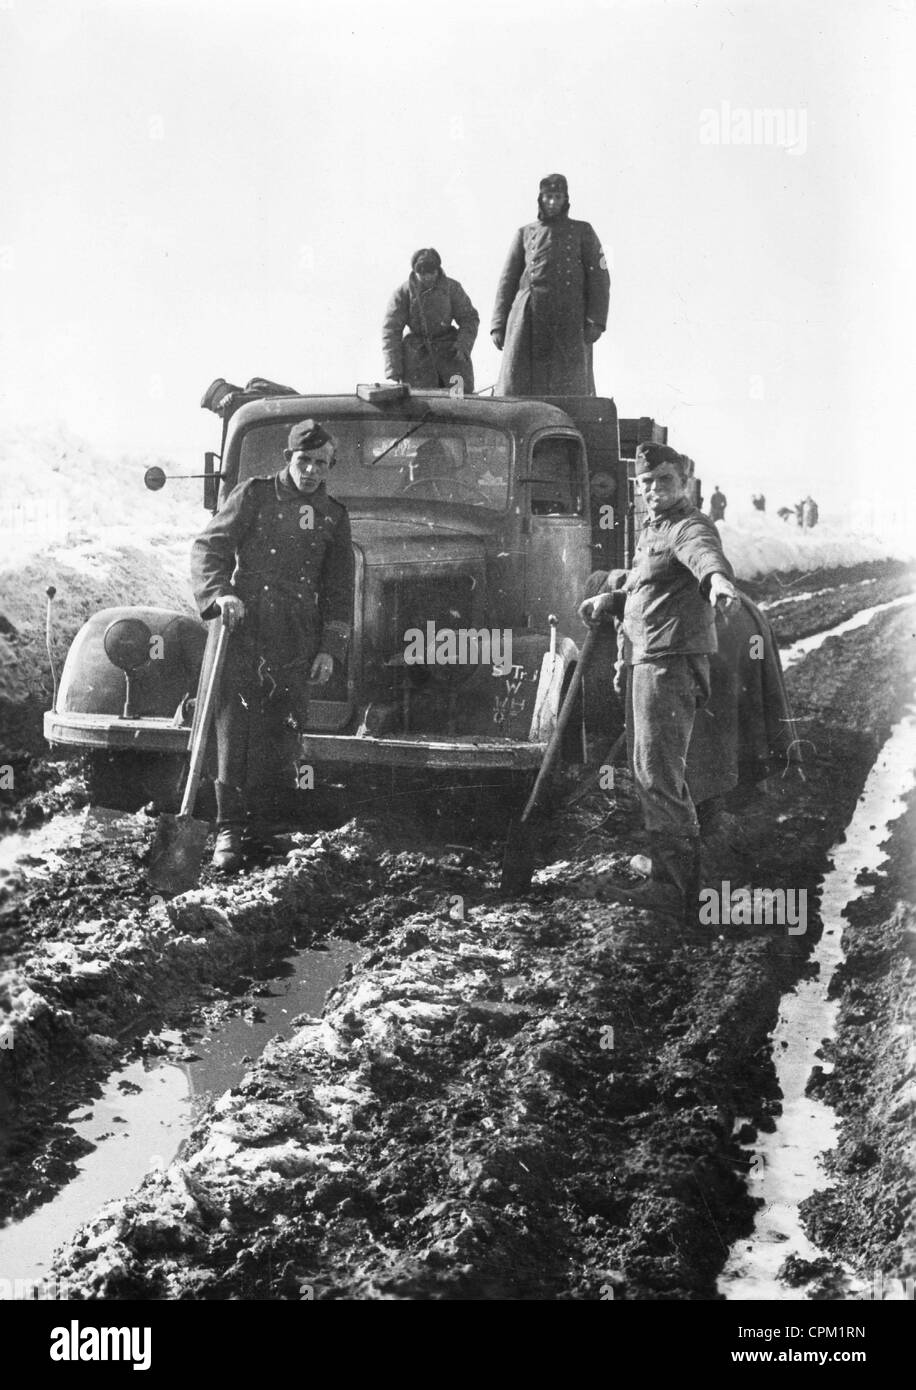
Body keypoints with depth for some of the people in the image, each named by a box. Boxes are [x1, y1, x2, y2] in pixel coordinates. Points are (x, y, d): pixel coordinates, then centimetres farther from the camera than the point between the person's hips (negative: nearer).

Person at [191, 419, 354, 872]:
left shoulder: (334, 515, 15)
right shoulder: (254, 494, 6)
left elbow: (339, 590, 16)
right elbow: (208, 547, 1)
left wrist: (330, 648, 6)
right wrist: (220, 592, -18)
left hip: (297, 640, 2)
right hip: (243, 629, -2)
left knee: (279, 734, 1)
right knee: (234, 730, -7)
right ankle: (228, 831, -5)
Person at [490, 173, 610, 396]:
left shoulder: (582, 232, 15)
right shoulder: (525, 234, 19)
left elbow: (599, 278, 7)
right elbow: (507, 280, 17)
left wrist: (596, 321, -7)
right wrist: (498, 324, 7)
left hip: (569, 320, -1)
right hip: (527, 320, 1)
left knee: (571, 390, -6)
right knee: (514, 390, -7)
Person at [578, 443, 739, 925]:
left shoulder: (688, 526, -11)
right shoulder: (652, 529, 20)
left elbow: (705, 554, -35)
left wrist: (719, 580, -57)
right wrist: (609, 600, 12)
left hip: (671, 663, -11)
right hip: (647, 661, 11)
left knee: (658, 776, -10)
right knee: (649, 773, 18)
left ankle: (677, 891, -4)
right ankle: (669, 880, 30)